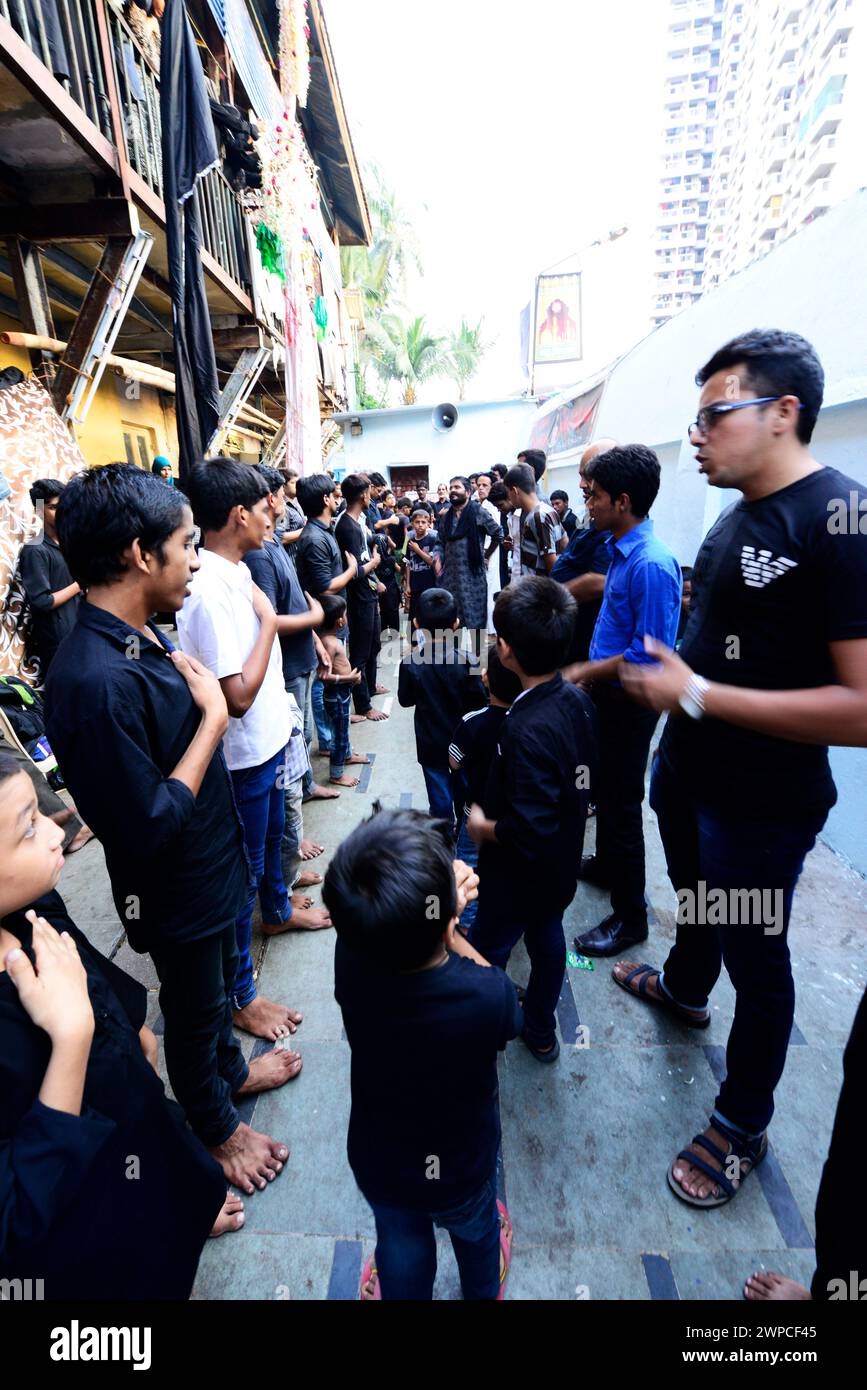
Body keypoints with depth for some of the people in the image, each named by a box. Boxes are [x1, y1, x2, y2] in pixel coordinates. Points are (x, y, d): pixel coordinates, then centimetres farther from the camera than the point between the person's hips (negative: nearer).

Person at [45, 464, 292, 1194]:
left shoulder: (141, 636, -5)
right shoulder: (97, 680, -35)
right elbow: (149, 827, -30)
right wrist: (213, 717, -25)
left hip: (212, 865, 8)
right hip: (176, 891, -8)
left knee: (219, 983, 31)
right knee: (194, 1010, 20)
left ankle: (230, 1069, 59)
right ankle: (216, 1127, 50)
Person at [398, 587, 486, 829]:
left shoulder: (411, 664, -19)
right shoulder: (466, 661, -20)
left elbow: (405, 700, -5)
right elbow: (479, 701, -13)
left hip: (431, 744, -1)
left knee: (439, 792, 14)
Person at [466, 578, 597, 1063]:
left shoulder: (528, 730, -35)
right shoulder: (577, 699, -10)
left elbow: (528, 831, -33)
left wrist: (482, 826, -17)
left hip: (520, 873, -8)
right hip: (563, 863, 8)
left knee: (486, 954, 15)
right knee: (548, 936, 25)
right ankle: (541, 1032, 47)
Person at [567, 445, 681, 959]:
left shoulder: (652, 565, -25)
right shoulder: (621, 550, 4)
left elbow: (650, 656, -27)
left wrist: (584, 671, -19)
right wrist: (591, 670, 8)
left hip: (628, 702, -9)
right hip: (607, 692, 9)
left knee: (622, 804, 4)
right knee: (606, 790, 24)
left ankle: (630, 916, 22)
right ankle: (607, 864, 47)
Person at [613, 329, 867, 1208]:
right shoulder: (738, 515, 5)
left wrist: (696, 693, -28)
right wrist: (663, 673, 1)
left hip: (761, 800, -8)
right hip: (688, 770, 8)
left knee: (754, 956, 12)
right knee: (695, 898, 29)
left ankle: (742, 1127, 37)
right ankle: (684, 988, 59)